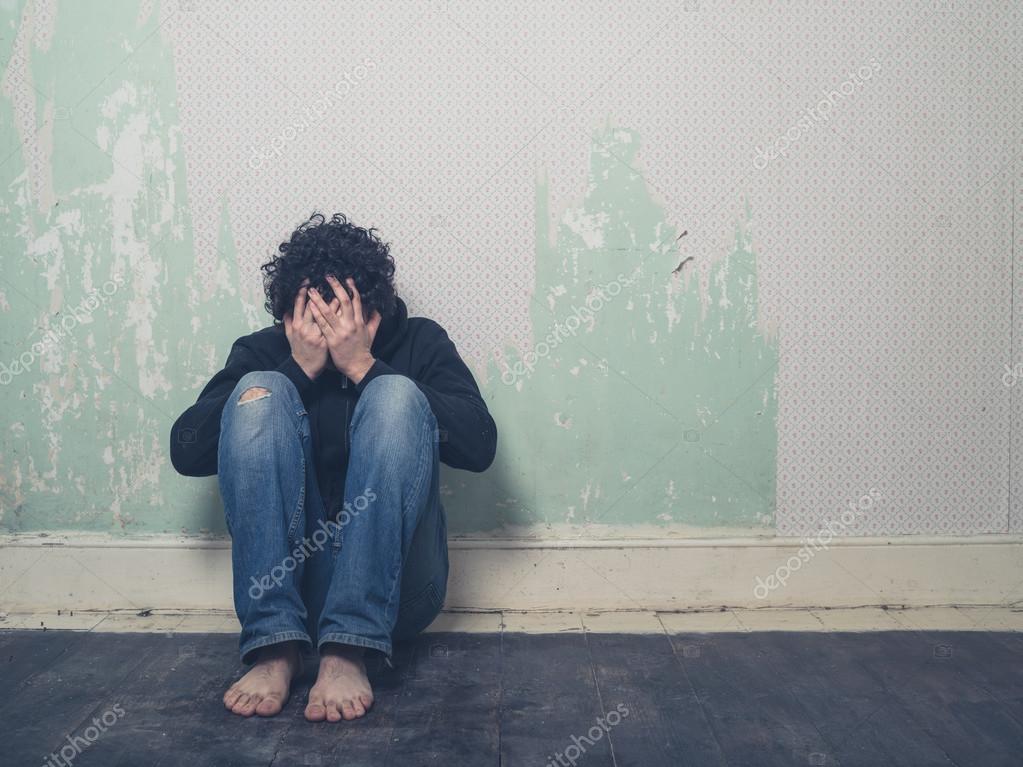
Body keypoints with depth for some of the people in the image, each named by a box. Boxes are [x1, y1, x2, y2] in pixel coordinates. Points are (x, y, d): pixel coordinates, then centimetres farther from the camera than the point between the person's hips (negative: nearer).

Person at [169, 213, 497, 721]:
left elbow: (479, 446, -11)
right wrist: (299, 369, -11)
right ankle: (276, 646, -24)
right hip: (285, 578, 1)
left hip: (394, 584, -1)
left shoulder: (420, 343, 7)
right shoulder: (263, 353, 9)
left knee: (397, 394, -21)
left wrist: (363, 366, -13)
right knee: (261, 391, -16)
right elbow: (186, 452, -6)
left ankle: (348, 650, -28)